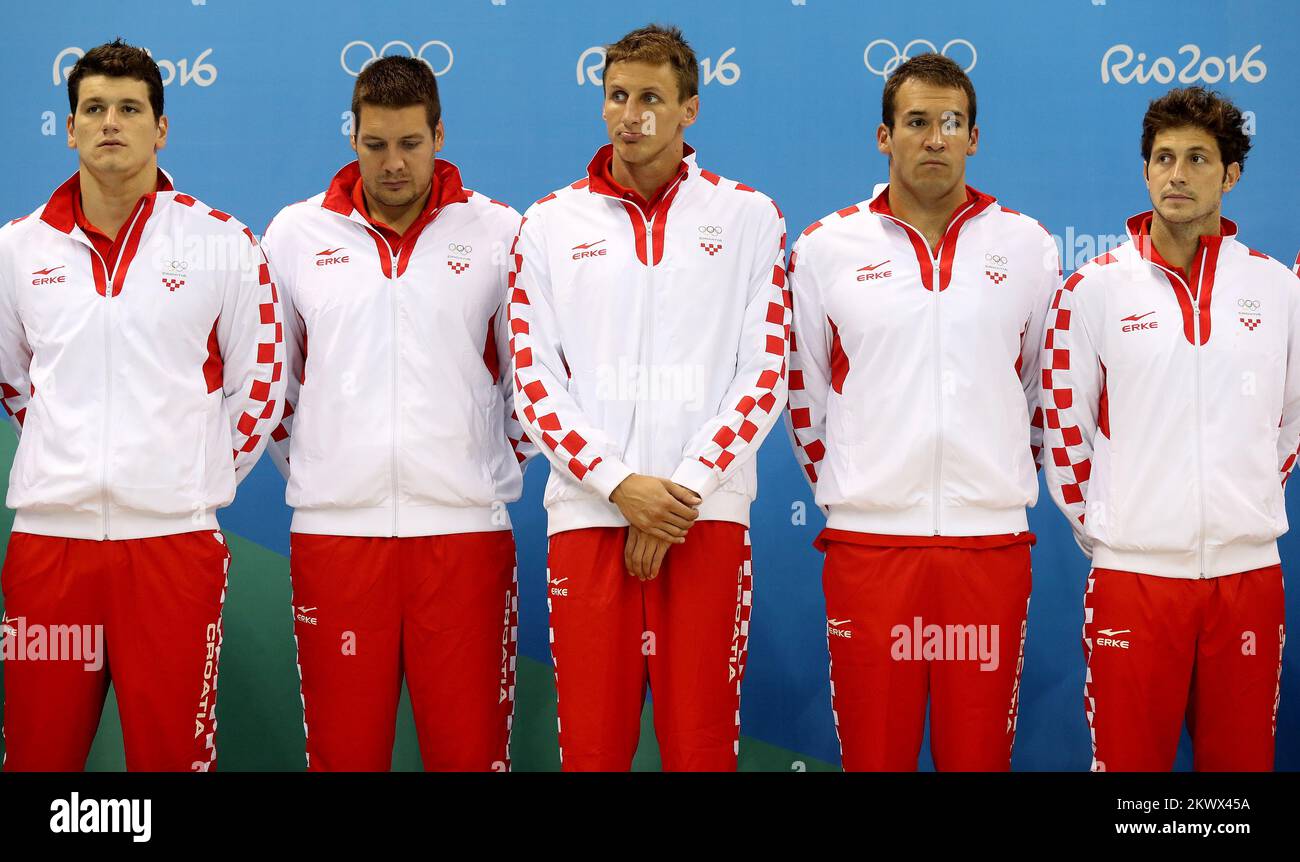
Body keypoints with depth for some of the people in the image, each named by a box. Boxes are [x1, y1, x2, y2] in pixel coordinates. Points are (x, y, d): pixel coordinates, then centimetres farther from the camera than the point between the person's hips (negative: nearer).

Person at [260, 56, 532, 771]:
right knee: (341, 748, 3)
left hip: (464, 529, -1)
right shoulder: (295, 234, 9)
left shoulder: (496, 233, 5)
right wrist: (305, 465, 12)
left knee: (469, 747, -1)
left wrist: (500, 464, 8)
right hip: (333, 530, 1)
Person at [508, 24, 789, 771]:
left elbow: (765, 373, 2)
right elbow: (535, 380, 5)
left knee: (702, 743, -1)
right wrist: (620, 484, -7)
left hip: (707, 514, -1)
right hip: (588, 512, 1)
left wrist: (683, 490, -7)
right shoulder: (551, 225, 9)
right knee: (591, 744, 2)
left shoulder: (749, 217, 7)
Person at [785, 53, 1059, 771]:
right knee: (872, 752, 2)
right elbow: (804, 392, 14)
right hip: (868, 541, 0)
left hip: (991, 542, 1)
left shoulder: (1027, 248, 7)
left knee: (979, 752, 3)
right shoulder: (825, 249, 6)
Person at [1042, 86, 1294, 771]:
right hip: (1134, 571, -2)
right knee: (1128, 760, 0)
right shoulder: (1094, 289, 0)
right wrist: (1098, 526, 4)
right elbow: (1063, 425, 4)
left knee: (1242, 758, 7)